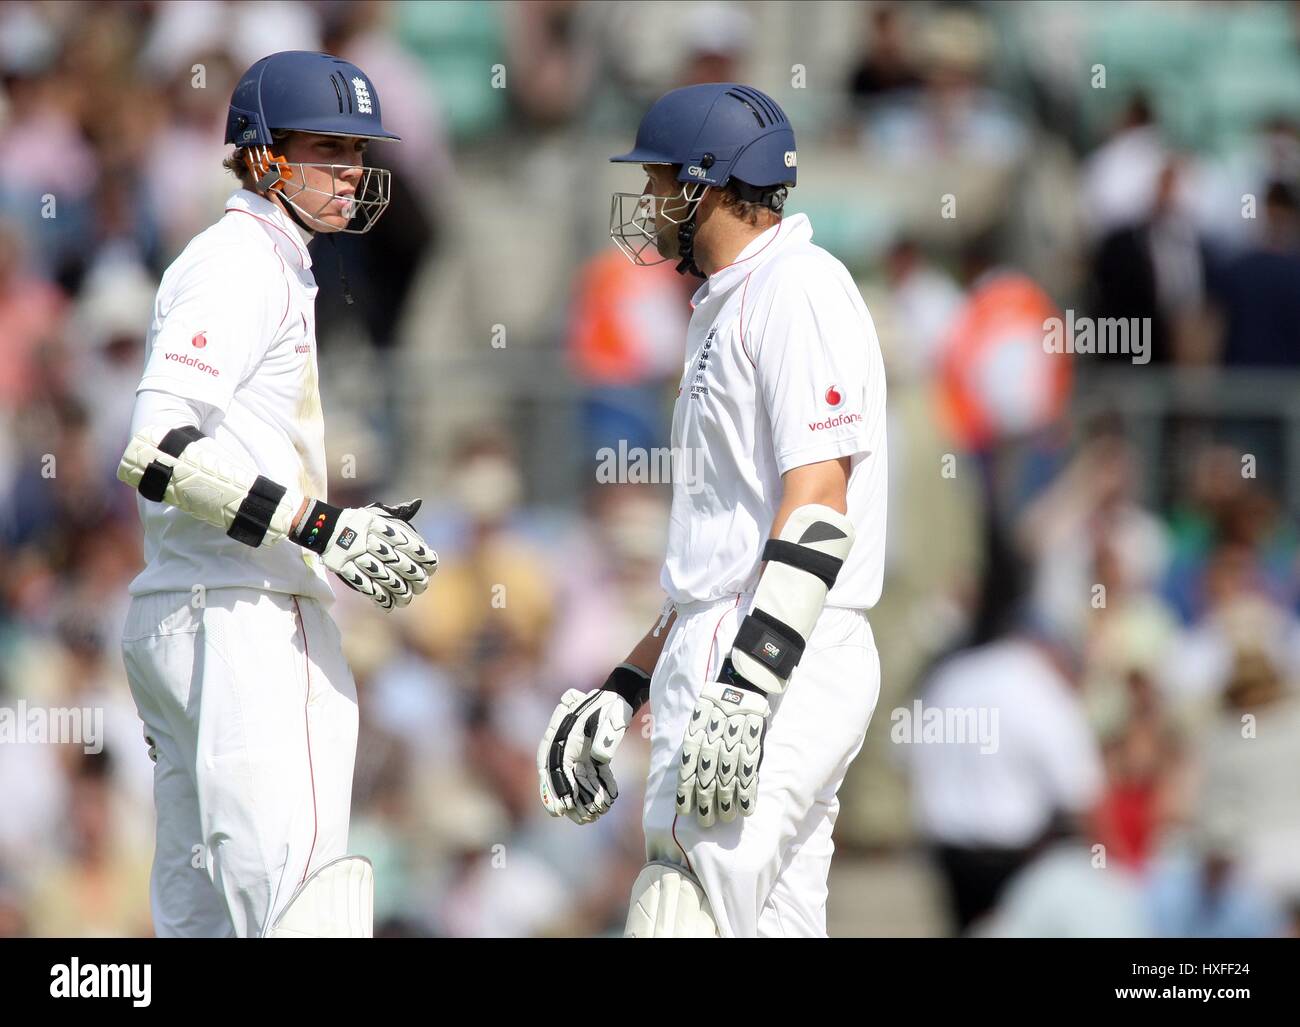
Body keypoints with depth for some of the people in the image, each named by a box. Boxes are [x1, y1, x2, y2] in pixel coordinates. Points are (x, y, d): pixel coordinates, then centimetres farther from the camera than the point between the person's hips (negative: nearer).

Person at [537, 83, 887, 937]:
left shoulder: (797, 289, -9)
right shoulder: (729, 310, 24)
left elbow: (818, 504, -20)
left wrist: (746, 690, -27)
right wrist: (621, 693, 24)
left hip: (777, 672, -11)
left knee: (686, 915, -17)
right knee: (774, 924, 7)